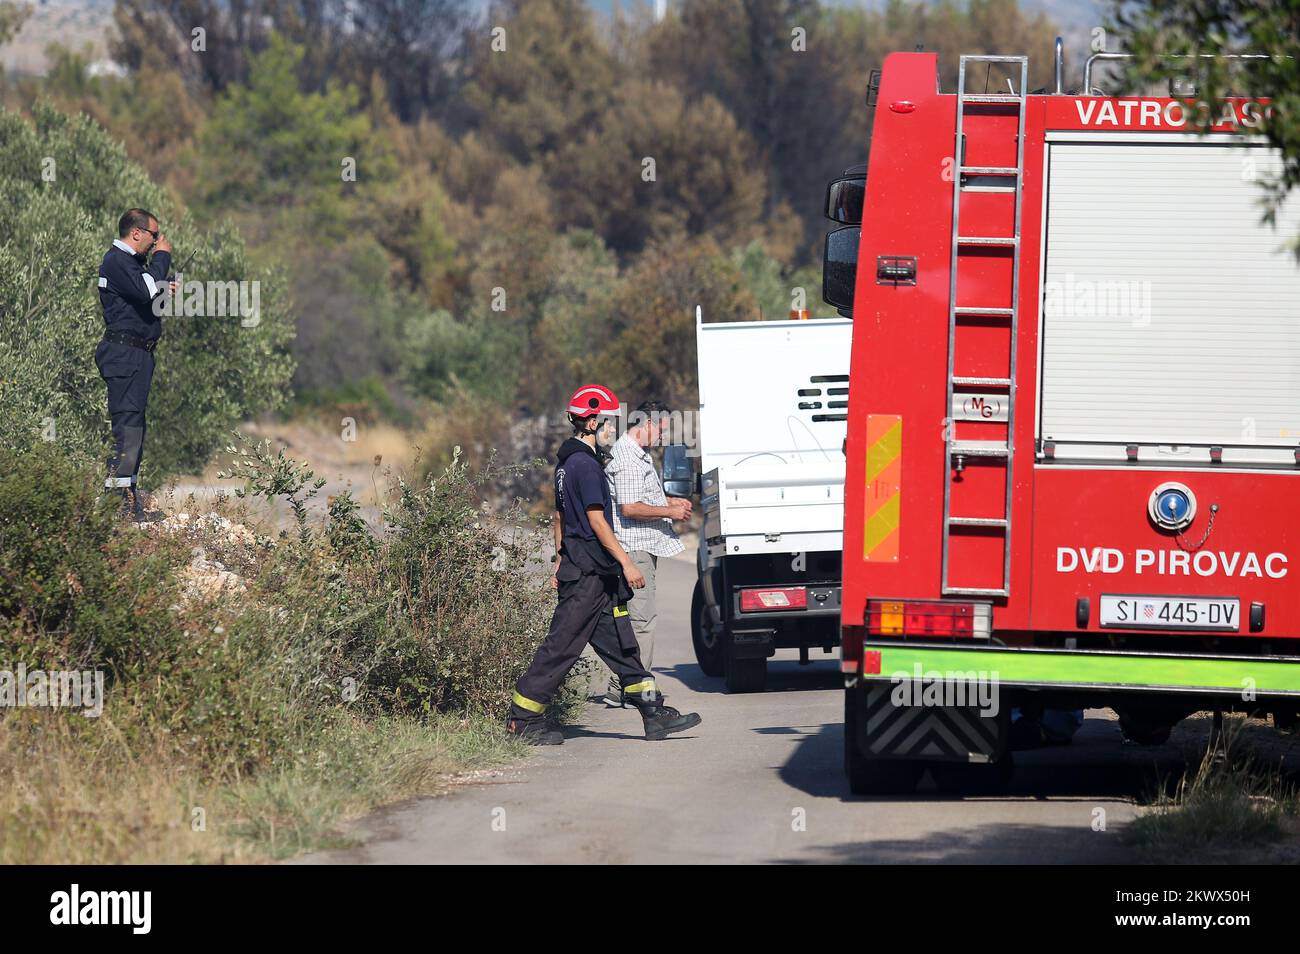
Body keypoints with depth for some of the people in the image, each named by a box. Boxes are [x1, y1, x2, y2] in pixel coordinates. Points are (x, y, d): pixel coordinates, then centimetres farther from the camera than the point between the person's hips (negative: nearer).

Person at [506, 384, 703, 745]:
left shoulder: (567, 461, 15)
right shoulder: (585, 464, -16)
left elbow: (559, 515, 21)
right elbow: (596, 520, -19)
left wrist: (560, 560, 26)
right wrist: (626, 563, -18)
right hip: (588, 573, -11)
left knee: (620, 644, 10)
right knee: (562, 646, -6)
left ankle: (655, 714, 11)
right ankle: (523, 720, -2)